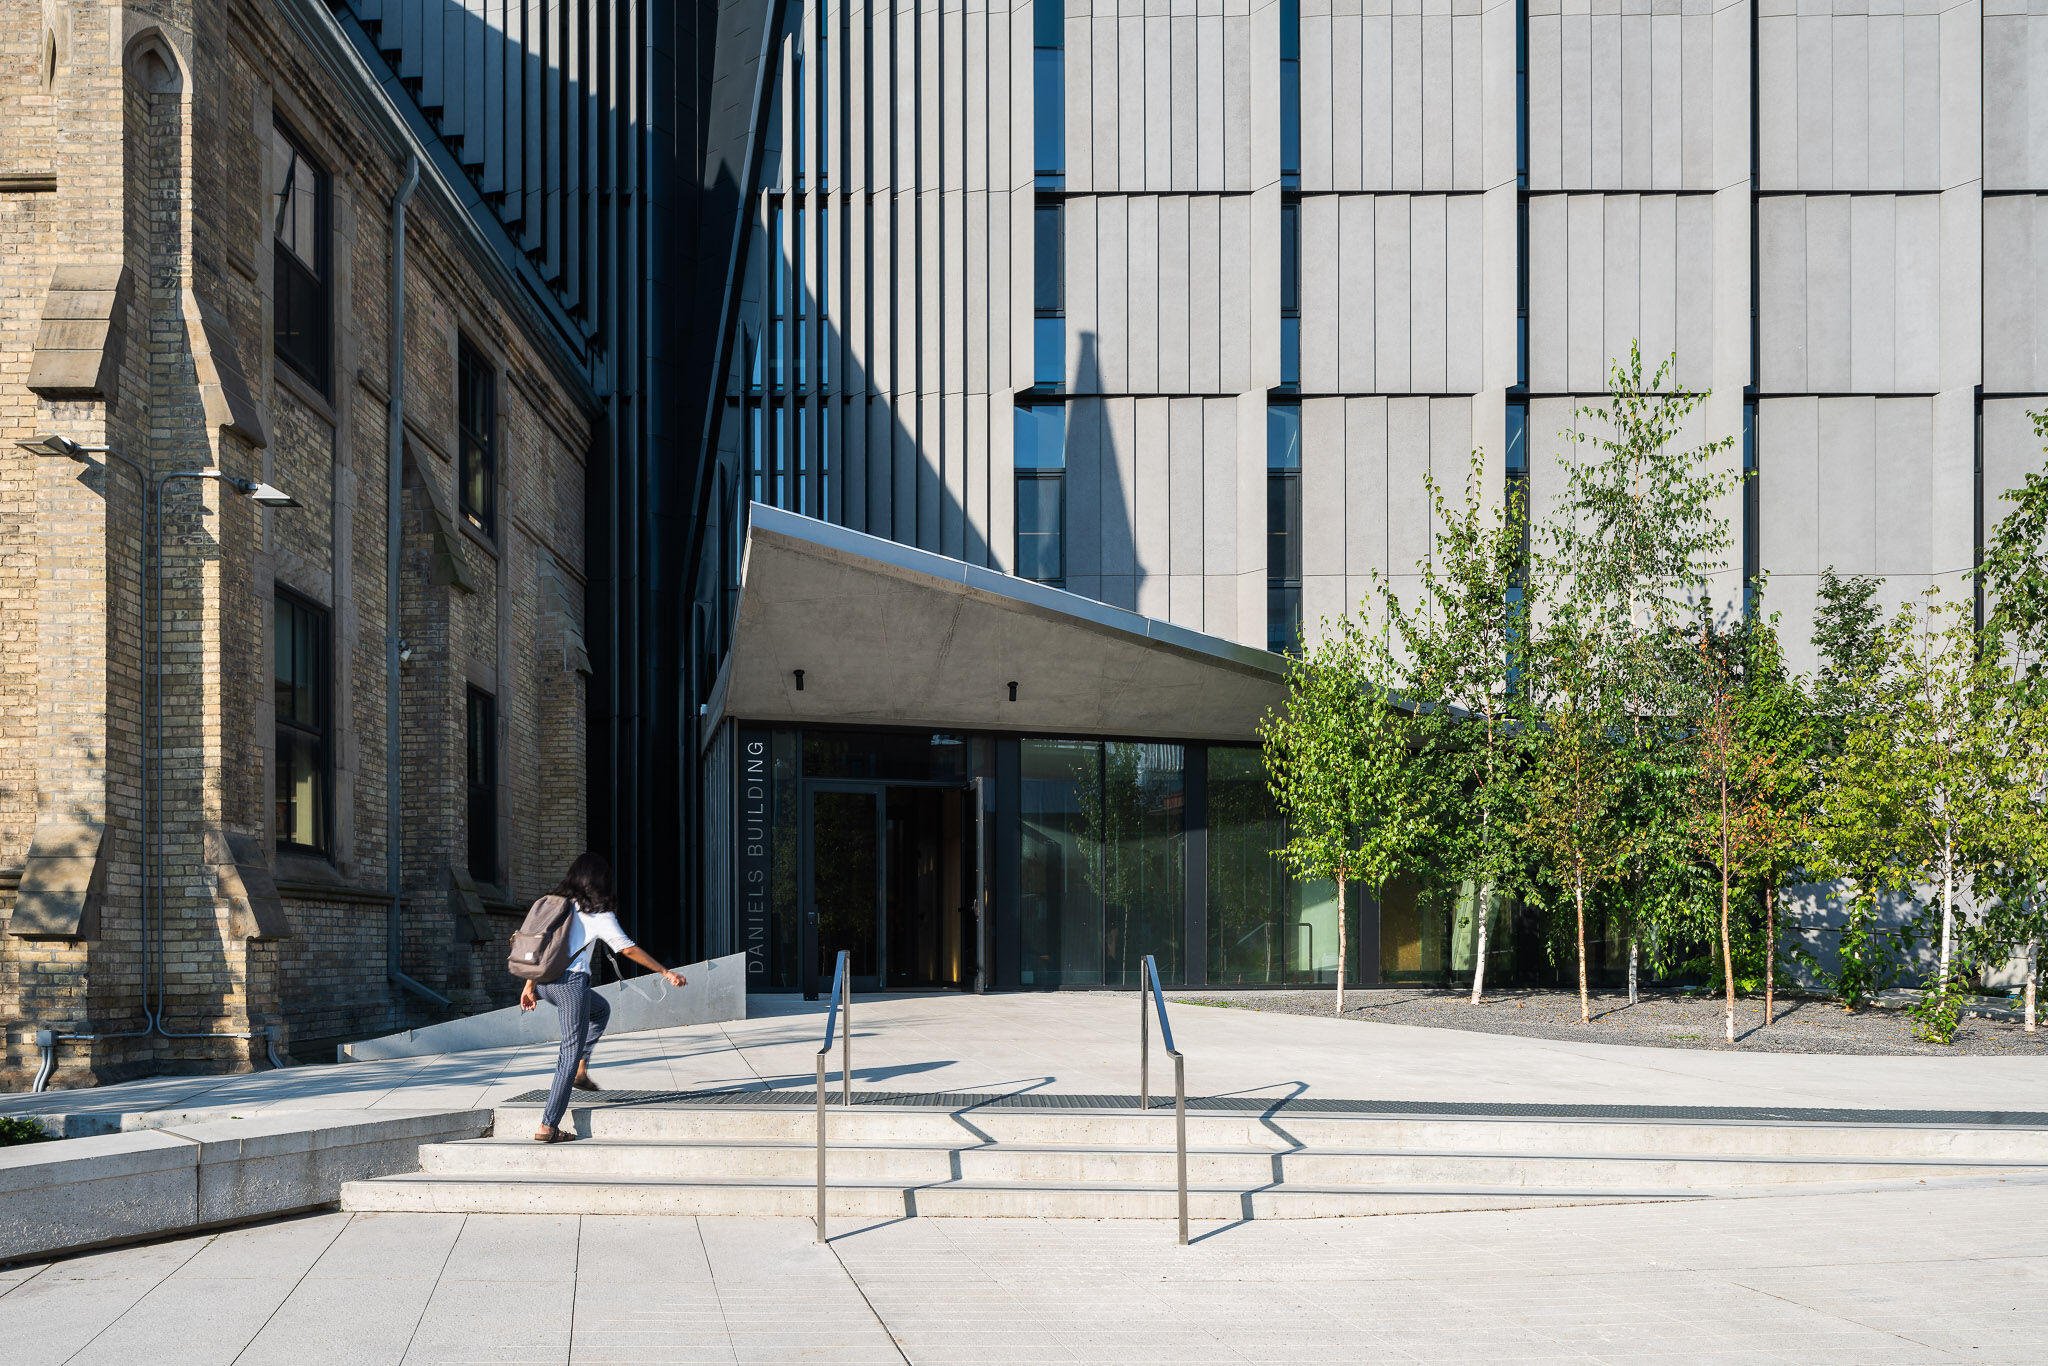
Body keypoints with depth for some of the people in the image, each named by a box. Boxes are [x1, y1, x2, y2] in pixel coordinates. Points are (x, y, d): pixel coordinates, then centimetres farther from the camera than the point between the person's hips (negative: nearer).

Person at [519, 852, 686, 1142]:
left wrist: (530, 987, 23)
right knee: (571, 1052, -1)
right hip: (571, 982, -7)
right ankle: (548, 1127, -5)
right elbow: (627, 948, -6)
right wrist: (665, 972, 0)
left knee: (601, 1009, 32)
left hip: (545, 983, 8)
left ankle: (579, 1071, 19)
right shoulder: (598, 914, -3)